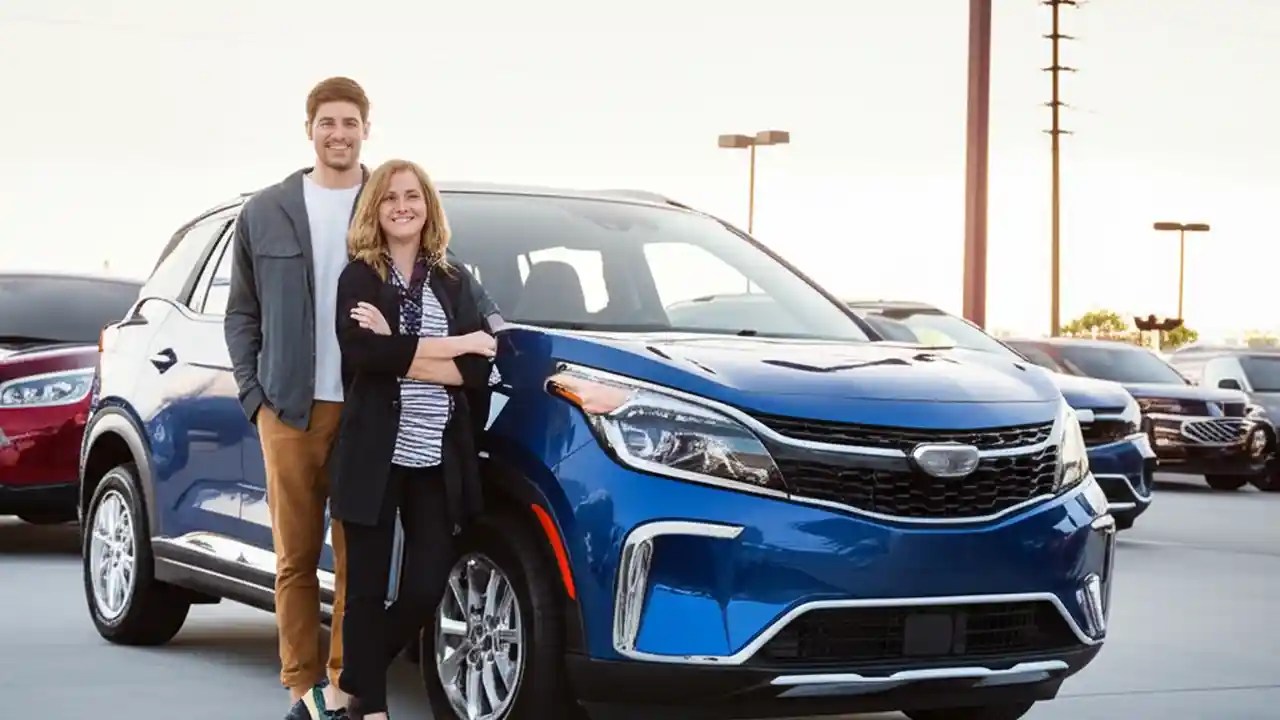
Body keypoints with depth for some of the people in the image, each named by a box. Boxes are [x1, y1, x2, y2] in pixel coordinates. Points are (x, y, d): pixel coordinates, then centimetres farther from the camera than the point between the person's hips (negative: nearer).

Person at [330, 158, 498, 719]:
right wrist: (455, 345, -13)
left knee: (427, 588, 3)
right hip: (374, 453, -3)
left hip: (438, 458, 3)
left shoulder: (455, 282, 10)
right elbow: (363, 354, -17)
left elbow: (480, 372, -2)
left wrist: (398, 351, -13)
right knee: (369, 588, 2)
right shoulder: (358, 279, 1)